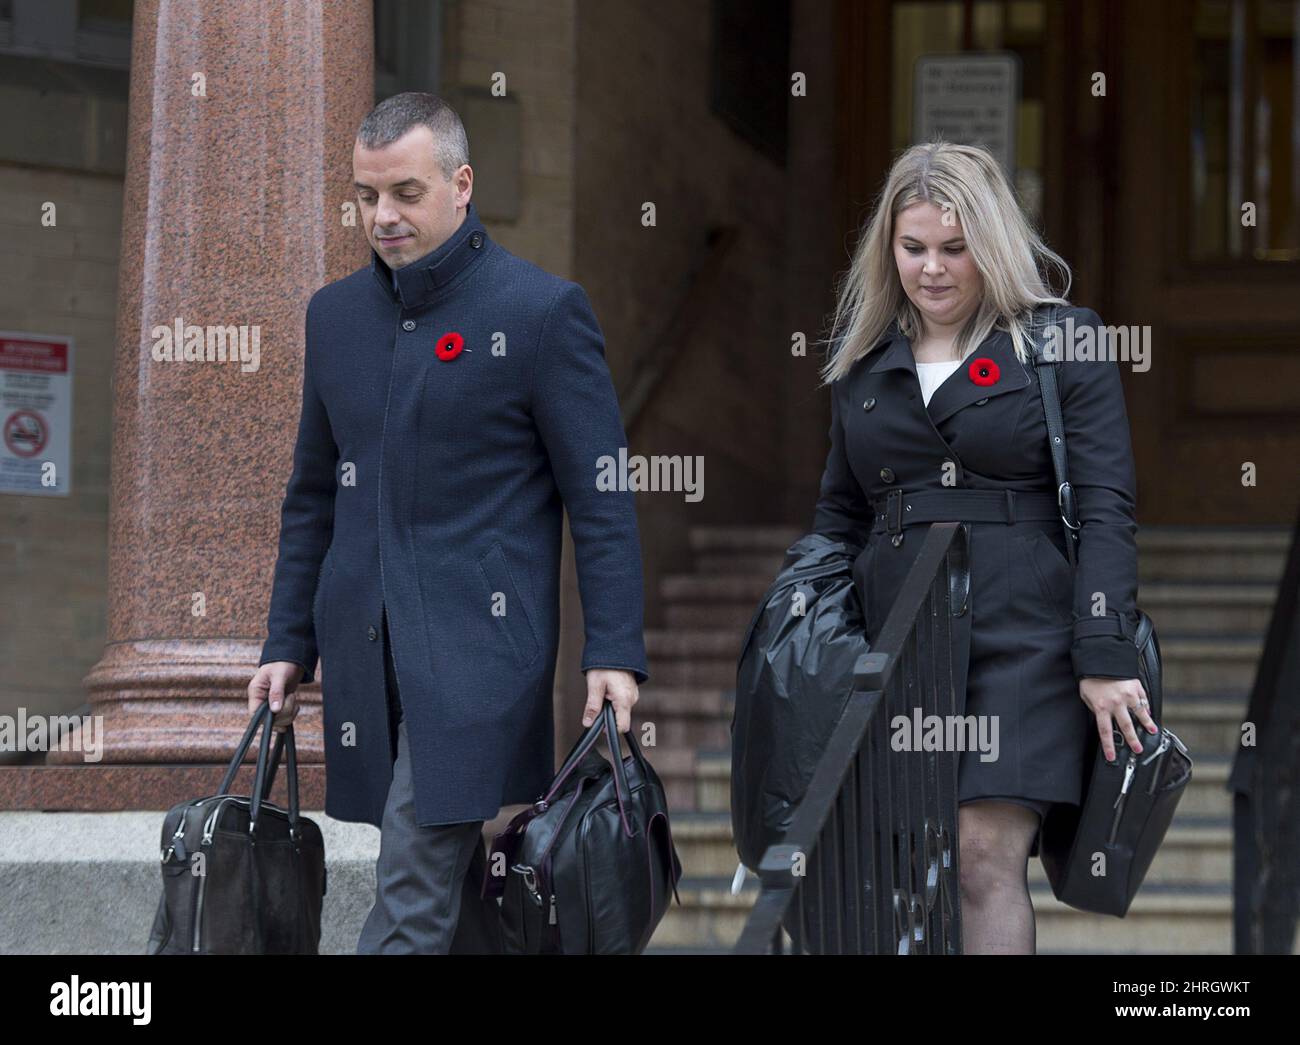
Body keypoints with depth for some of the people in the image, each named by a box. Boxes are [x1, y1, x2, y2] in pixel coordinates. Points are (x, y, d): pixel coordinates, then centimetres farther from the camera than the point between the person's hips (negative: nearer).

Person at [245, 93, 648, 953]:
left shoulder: (543, 309, -4)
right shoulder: (335, 314, 14)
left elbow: (600, 497, -4)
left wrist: (614, 653, -11)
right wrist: (288, 645, 15)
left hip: (477, 649, -6)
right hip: (364, 657, 6)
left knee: (413, 900, -12)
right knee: (465, 909, 8)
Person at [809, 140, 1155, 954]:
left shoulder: (1064, 343, 1)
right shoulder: (863, 359, 15)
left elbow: (1107, 511, -3)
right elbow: (840, 516, 23)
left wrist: (1106, 660, -11)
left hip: (1025, 636, -5)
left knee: (989, 857, -15)